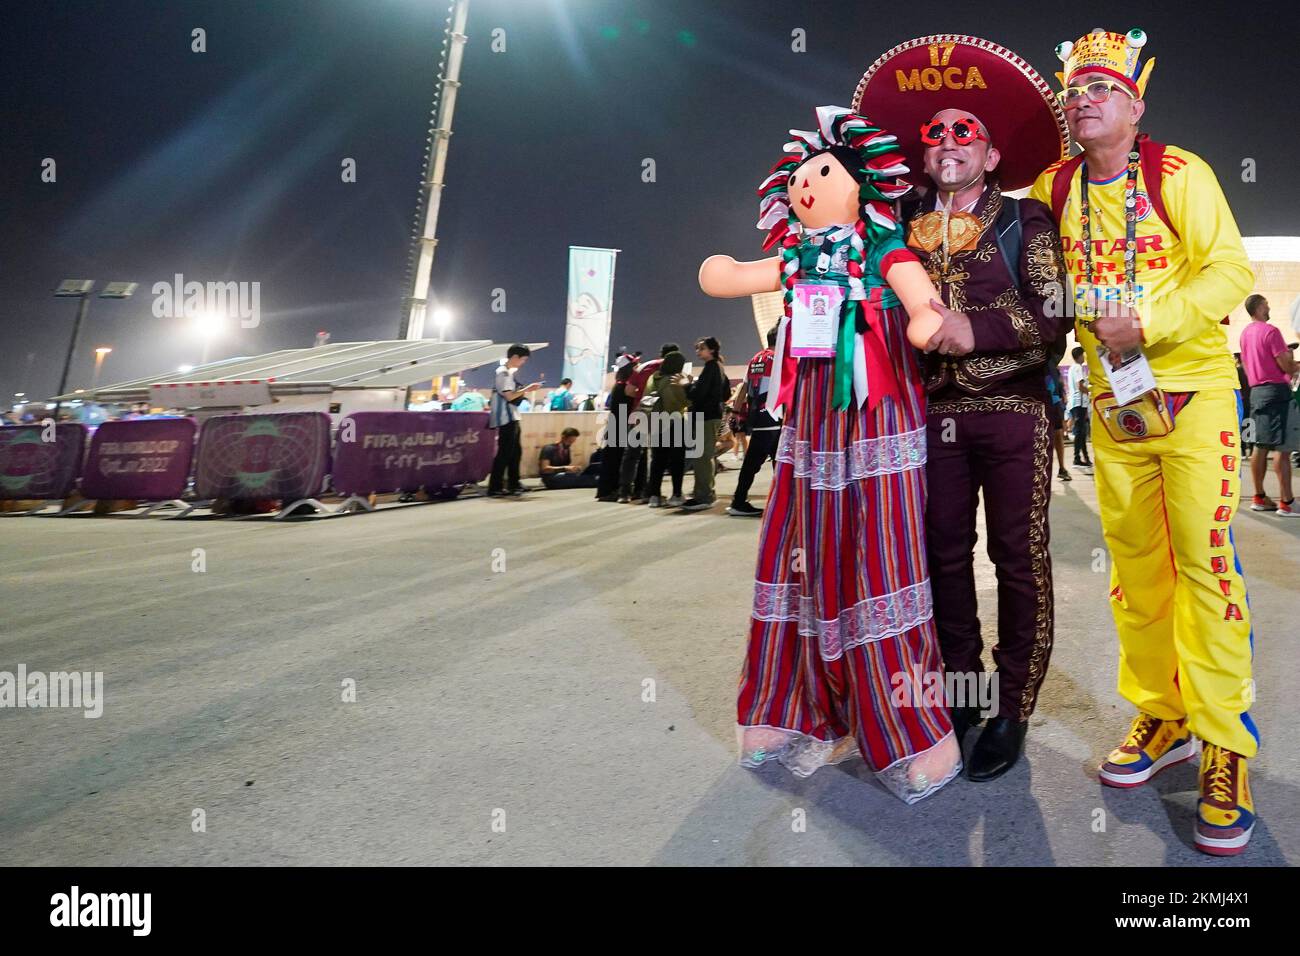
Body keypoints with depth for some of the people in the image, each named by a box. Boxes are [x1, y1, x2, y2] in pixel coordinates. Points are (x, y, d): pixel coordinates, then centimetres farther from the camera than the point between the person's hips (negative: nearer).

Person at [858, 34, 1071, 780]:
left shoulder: (1025, 221, 4)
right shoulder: (907, 232, 12)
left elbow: (1053, 320, -5)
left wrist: (975, 330, -15)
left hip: (1012, 411, -3)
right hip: (937, 414, 3)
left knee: (1020, 562, 0)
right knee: (945, 555, 7)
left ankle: (1013, 713, 10)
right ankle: (961, 691, 21)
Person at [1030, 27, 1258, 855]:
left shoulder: (1178, 173, -5)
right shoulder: (1055, 188, 7)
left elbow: (1231, 271, -11)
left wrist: (1148, 323, -23)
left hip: (1192, 390, -4)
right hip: (1113, 398, 4)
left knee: (1203, 561, -7)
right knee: (1134, 562, 8)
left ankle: (1227, 748, 3)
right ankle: (1162, 717, 22)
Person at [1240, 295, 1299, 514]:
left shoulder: (1245, 333, 13)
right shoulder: (1270, 331, -12)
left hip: (1256, 391, 8)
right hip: (1276, 391, -8)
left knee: (1261, 447, 12)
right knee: (1282, 448, -8)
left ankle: (1259, 498, 16)